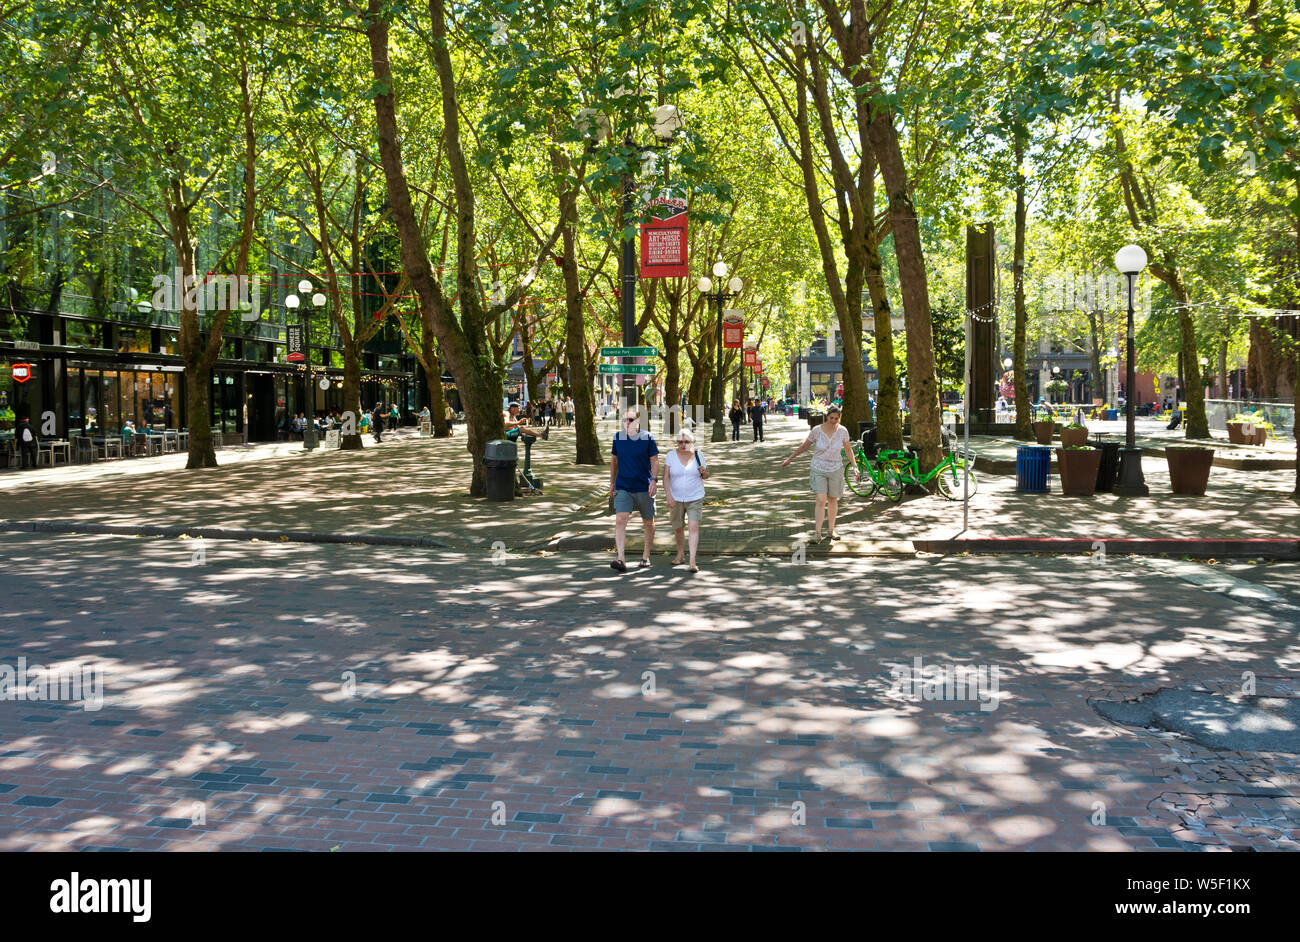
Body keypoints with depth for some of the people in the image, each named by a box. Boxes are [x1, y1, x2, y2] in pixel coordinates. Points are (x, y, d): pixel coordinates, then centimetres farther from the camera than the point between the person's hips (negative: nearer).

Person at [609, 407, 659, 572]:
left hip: (644, 488, -1)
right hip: (623, 487, 1)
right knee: (620, 520, -16)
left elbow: (655, 461, -2)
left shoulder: (647, 437, -4)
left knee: (648, 523, 9)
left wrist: (654, 480, -15)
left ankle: (646, 556, 27)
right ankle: (620, 559, -22)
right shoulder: (618, 437, 4)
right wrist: (612, 482, 16)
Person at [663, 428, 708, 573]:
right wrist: (669, 496, -19)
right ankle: (679, 553, 40)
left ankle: (692, 562, -16)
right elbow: (666, 478, -8)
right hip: (676, 499, 1)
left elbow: (706, 476, 7)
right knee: (677, 528, 14)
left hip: (695, 498, -1)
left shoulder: (698, 455, -2)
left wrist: (703, 471, -16)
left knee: (694, 527, -14)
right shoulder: (671, 456, -5)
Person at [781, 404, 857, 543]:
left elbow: (848, 449, 8)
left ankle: (831, 530, 25)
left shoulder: (842, 431, -5)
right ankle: (817, 533, -8)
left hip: (835, 470, 2)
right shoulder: (816, 430, -10)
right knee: (821, 501, -11)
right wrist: (789, 459, 7)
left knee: (833, 500, 11)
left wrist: (855, 466, 0)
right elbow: (804, 446, 2)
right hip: (819, 470, -2)